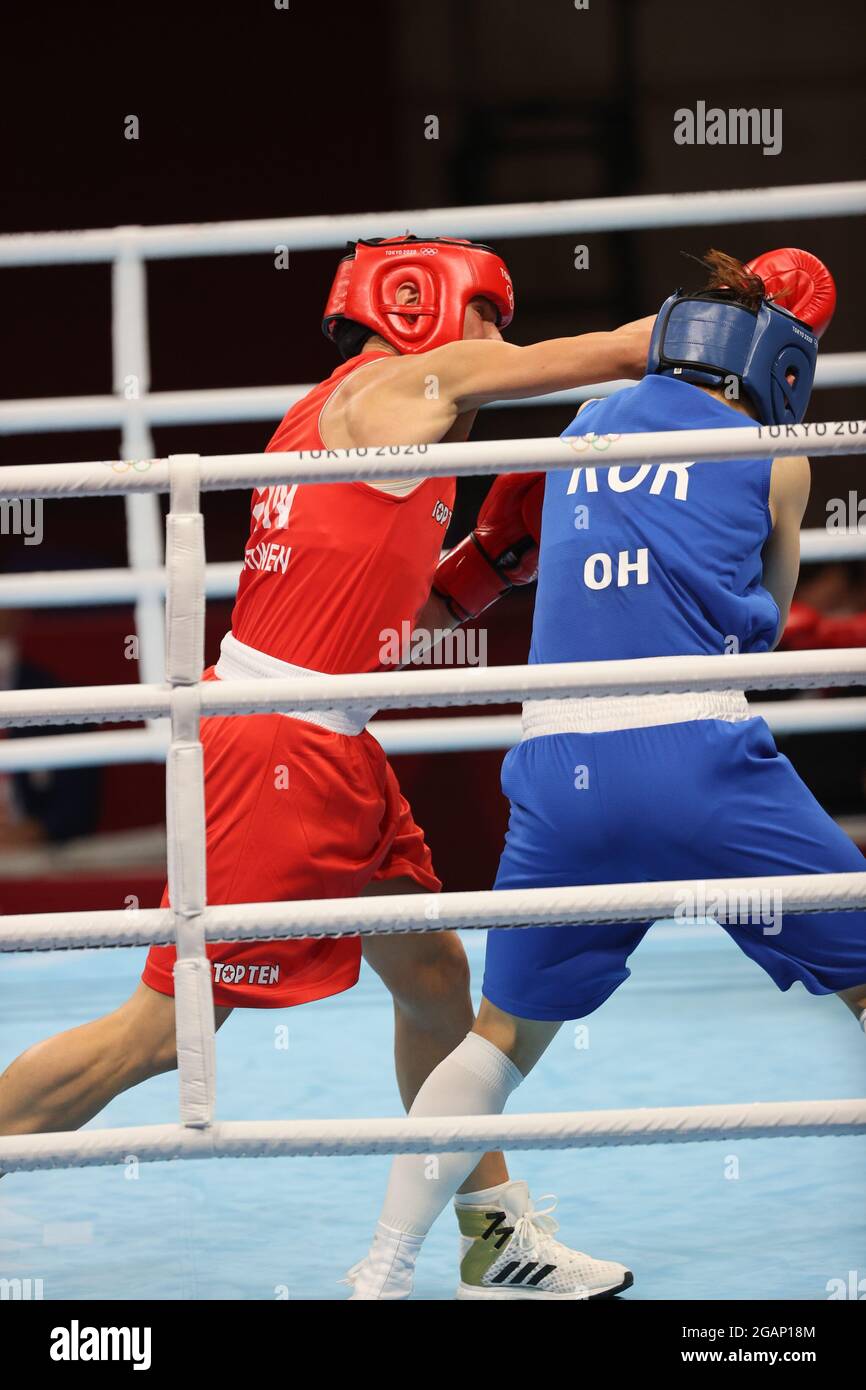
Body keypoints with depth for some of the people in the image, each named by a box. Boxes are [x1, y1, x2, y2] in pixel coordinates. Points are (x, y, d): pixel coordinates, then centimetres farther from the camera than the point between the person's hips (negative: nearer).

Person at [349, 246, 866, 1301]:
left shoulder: (588, 429, 19)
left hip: (562, 770, 4)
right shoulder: (774, 461, 7)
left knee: (505, 1035, 18)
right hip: (703, 760, -4)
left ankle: (385, 1268, 15)